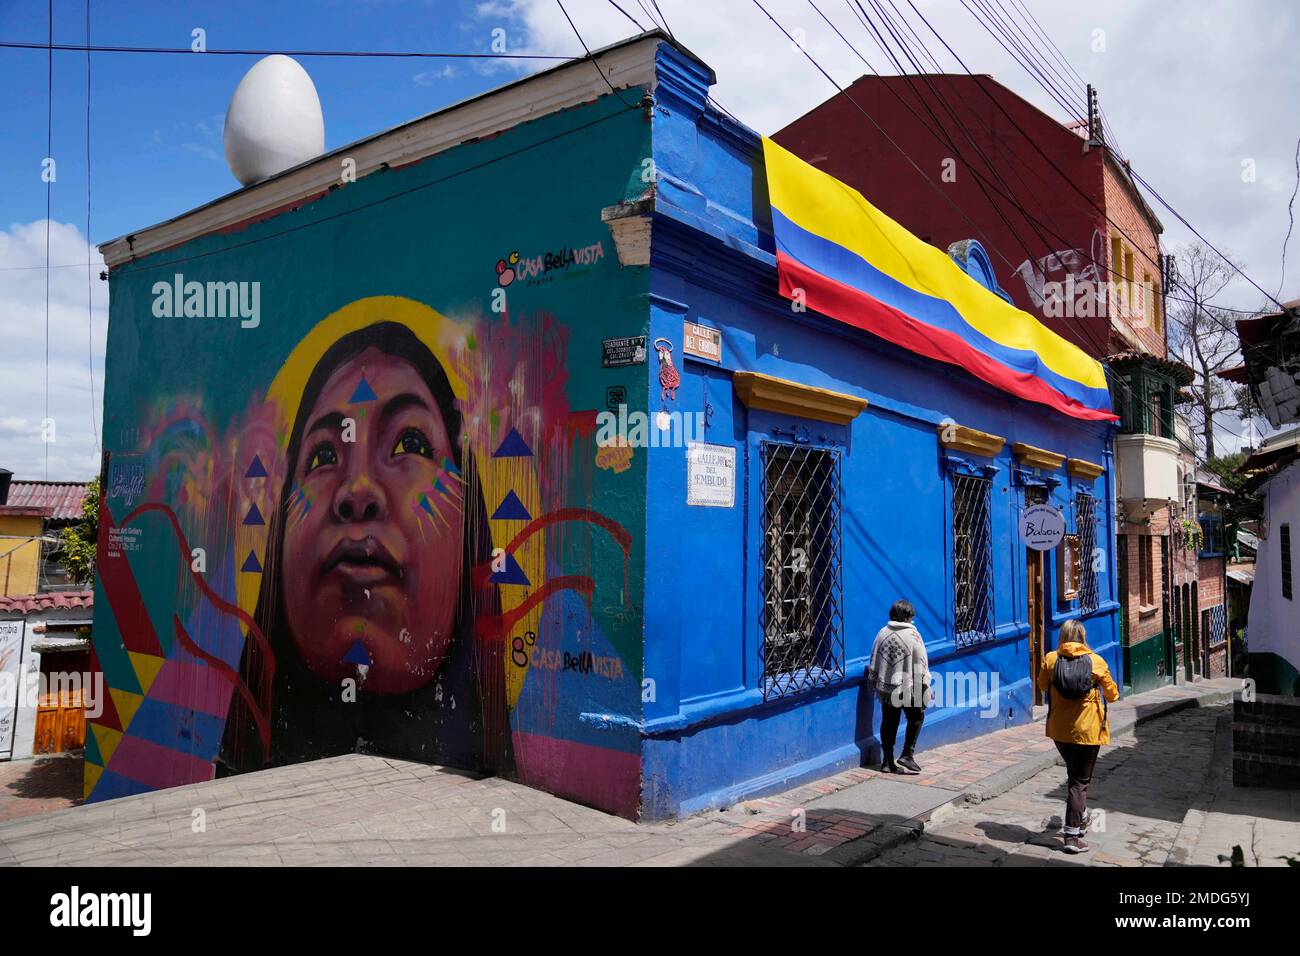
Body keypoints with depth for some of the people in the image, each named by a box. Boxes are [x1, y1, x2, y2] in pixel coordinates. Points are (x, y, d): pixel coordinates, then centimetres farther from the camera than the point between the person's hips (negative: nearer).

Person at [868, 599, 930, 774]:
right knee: (916, 718, 17)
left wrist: (874, 682, 17)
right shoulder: (913, 635, -11)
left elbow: (874, 662, 7)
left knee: (889, 723, 11)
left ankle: (887, 761, 15)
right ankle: (908, 754, 11)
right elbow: (921, 665, -8)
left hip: (886, 688, 4)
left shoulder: (883, 633, 1)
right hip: (908, 688, -4)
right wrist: (925, 688, 0)